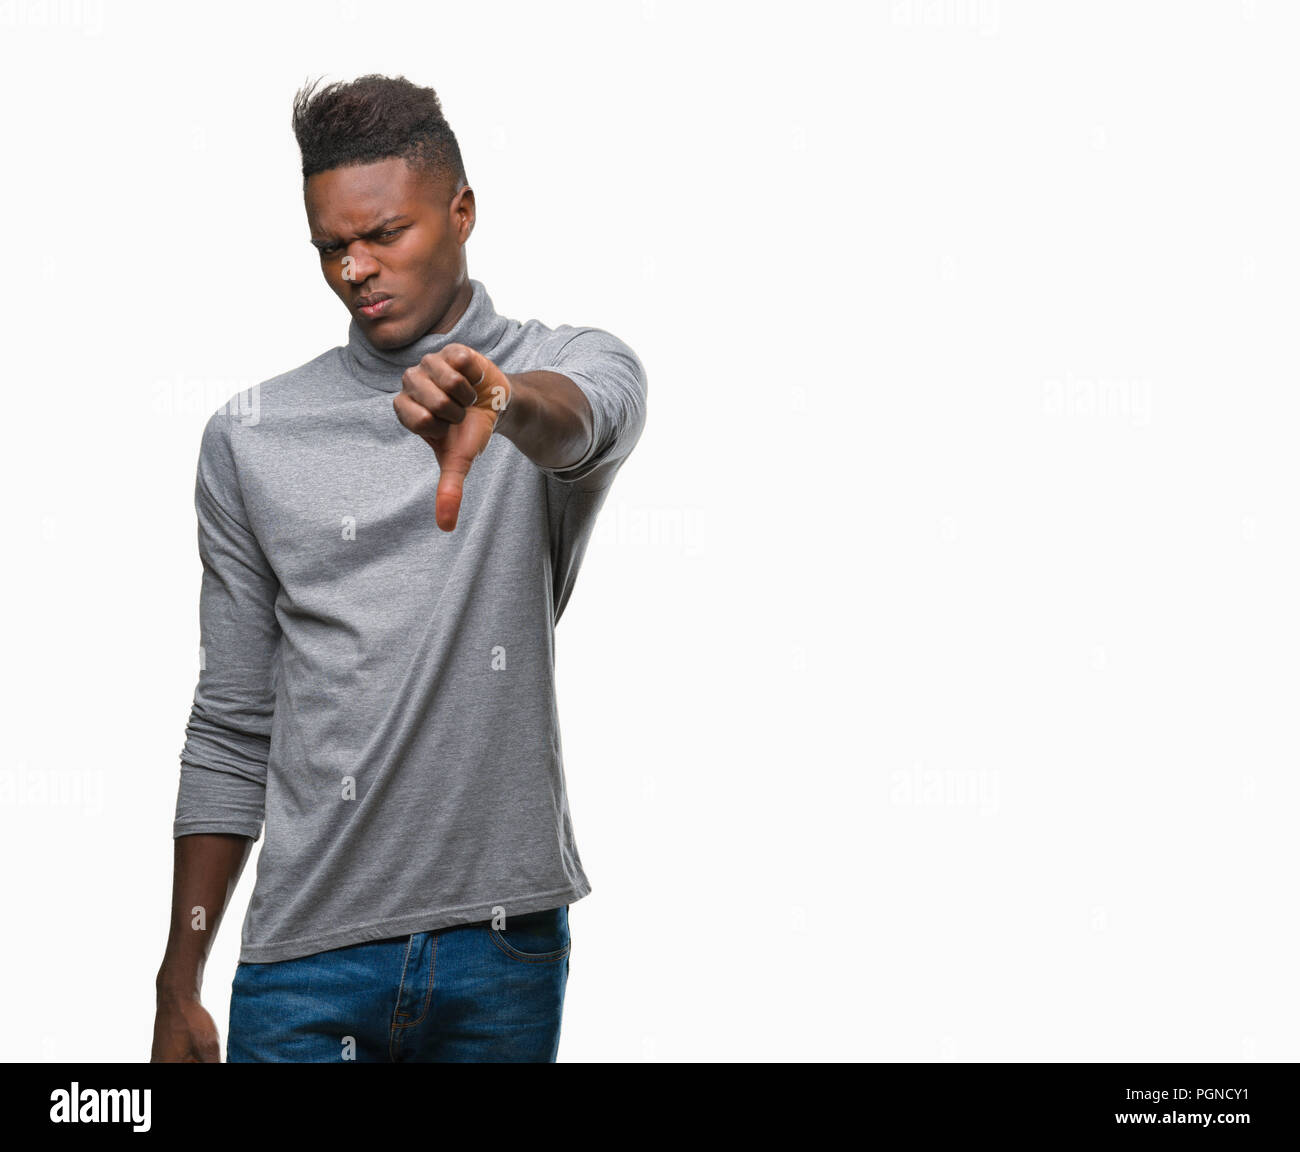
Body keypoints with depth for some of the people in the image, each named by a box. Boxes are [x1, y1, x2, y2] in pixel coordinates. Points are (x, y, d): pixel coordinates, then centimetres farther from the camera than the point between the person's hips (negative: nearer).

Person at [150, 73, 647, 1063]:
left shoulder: (574, 368, 3)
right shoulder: (252, 437, 7)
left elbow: (589, 415, -24)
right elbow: (232, 729, 9)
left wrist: (506, 402, -48)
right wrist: (180, 984, 7)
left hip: (507, 950, -1)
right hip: (308, 956, 1)